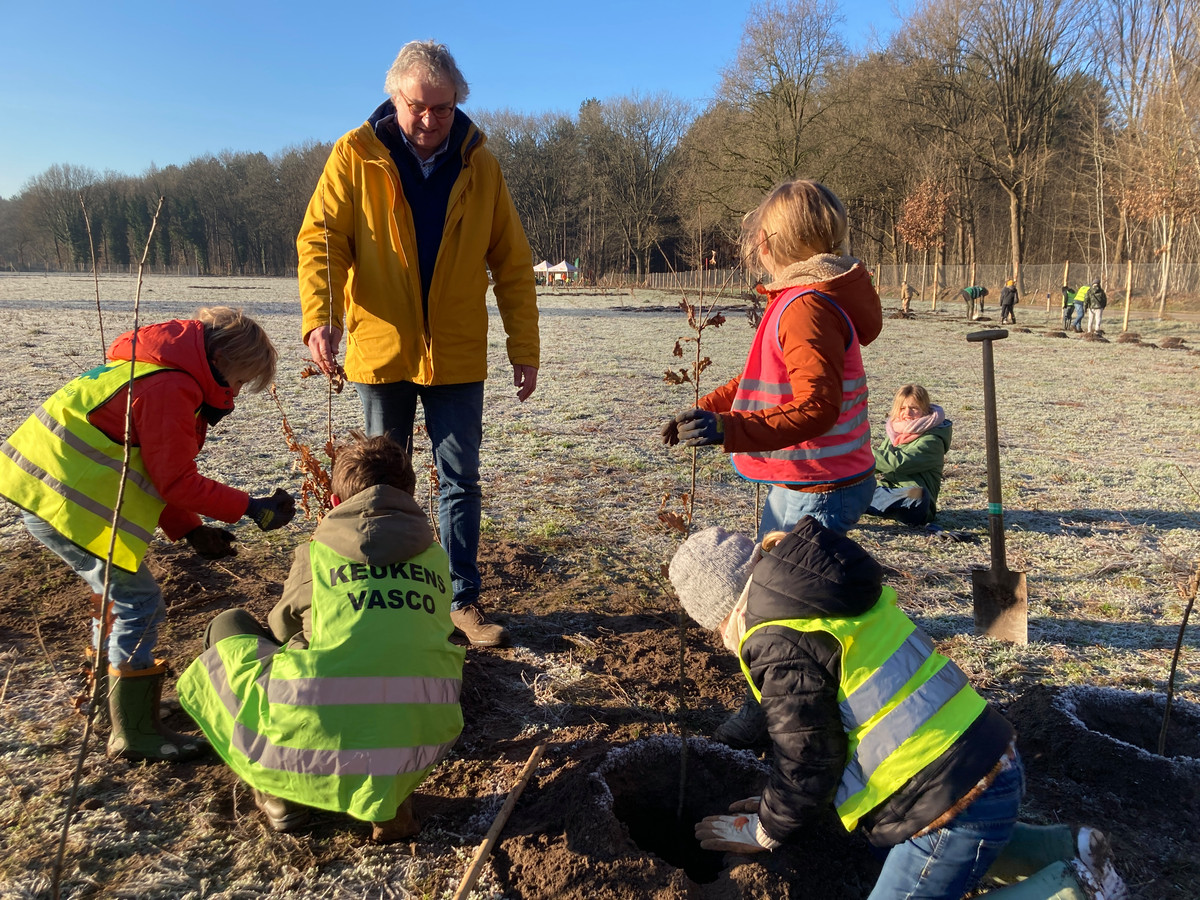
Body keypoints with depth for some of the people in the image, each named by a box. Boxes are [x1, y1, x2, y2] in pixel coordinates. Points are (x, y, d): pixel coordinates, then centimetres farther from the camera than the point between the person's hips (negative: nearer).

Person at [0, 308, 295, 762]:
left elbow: (152, 471, 15)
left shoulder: (157, 369, 14)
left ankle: (110, 692, 40)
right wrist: (250, 507, -11)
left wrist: (191, 531, 8)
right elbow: (177, 482, -18)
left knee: (116, 590, 23)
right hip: (63, 501, -11)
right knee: (140, 604, -6)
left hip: (44, 483, 11)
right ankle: (134, 734, 4)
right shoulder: (169, 389, -20)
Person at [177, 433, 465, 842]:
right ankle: (390, 797, 16)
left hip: (324, 739, -2)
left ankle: (280, 791, 20)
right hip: (422, 743, 2)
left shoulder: (317, 552, 8)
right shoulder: (435, 556, 13)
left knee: (229, 628, 22)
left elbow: (281, 628, 26)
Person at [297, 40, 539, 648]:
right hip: (380, 349, 0)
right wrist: (320, 314, -27)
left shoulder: (479, 165, 0)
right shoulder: (355, 155, -4)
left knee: (461, 483, 7)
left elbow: (512, 263, 2)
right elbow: (320, 238, -9)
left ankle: (464, 601, 20)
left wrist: (524, 348, -1)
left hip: (457, 355, 1)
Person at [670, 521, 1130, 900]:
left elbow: (809, 762, -11)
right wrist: (781, 803, 25)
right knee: (887, 840, 32)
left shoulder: (780, 646, -20)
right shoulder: (823, 591, 10)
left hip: (953, 800, -10)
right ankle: (1065, 849, 24)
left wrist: (764, 831, 8)